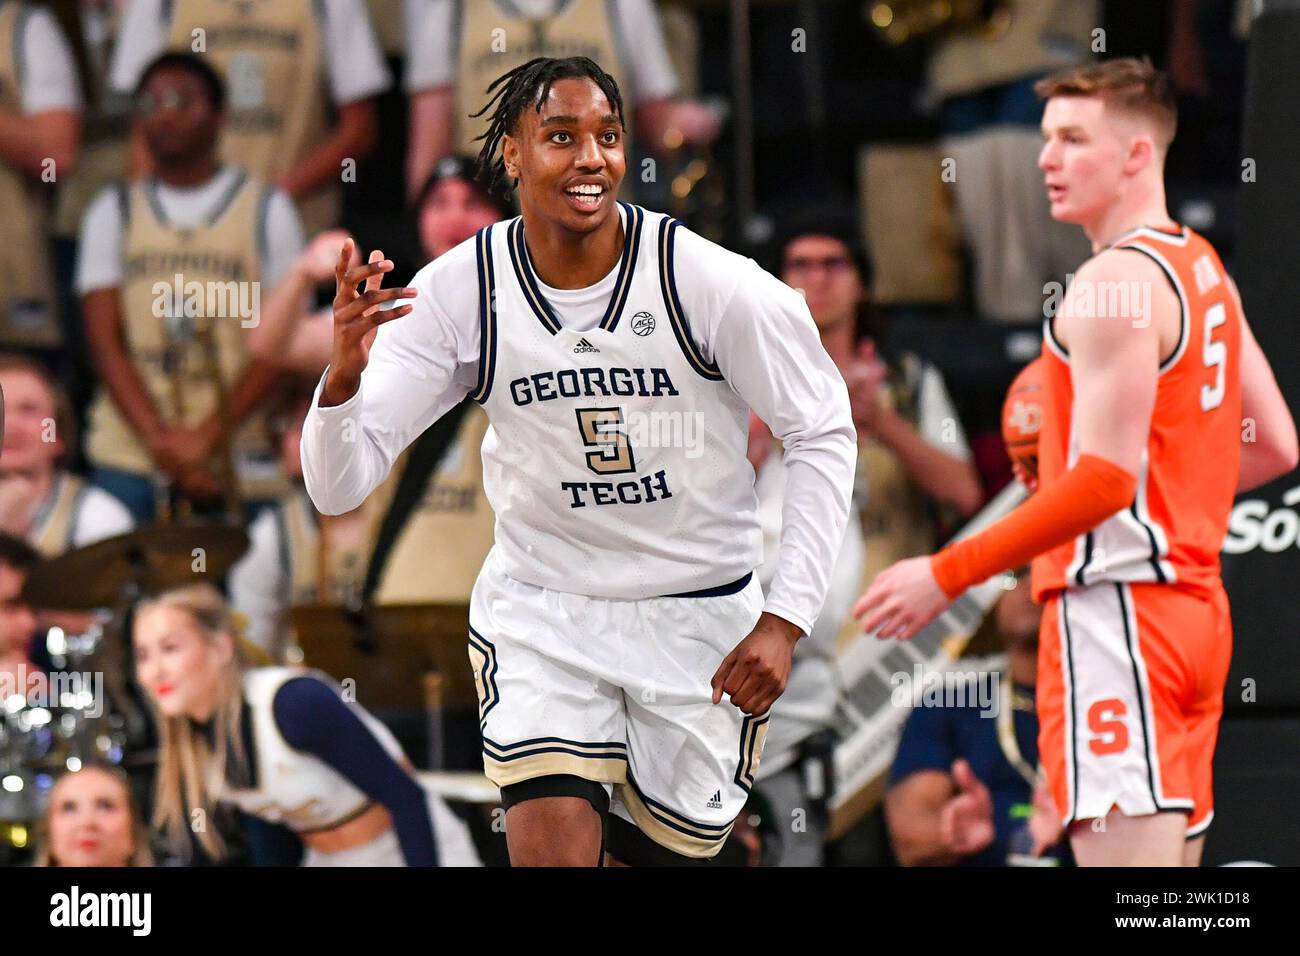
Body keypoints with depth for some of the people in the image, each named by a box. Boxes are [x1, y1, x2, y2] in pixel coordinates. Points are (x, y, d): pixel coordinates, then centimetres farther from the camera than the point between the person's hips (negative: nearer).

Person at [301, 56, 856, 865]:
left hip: (701, 613, 0)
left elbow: (823, 434, -6)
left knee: (666, 849, 11)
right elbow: (338, 487, -12)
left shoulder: (709, 282, -18)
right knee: (553, 849, -19)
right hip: (541, 611, 0)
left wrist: (786, 619, -13)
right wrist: (345, 374, -33)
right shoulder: (459, 291, -14)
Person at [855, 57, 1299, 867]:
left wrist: (946, 577, -19)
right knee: (1174, 848, 12)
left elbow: (1104, 481, -21)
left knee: (1123, 852, -14)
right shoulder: (1203, 269, 16)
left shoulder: (1115, 283, -14)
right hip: (1194, 608, 10)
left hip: (1117, 608, -10)